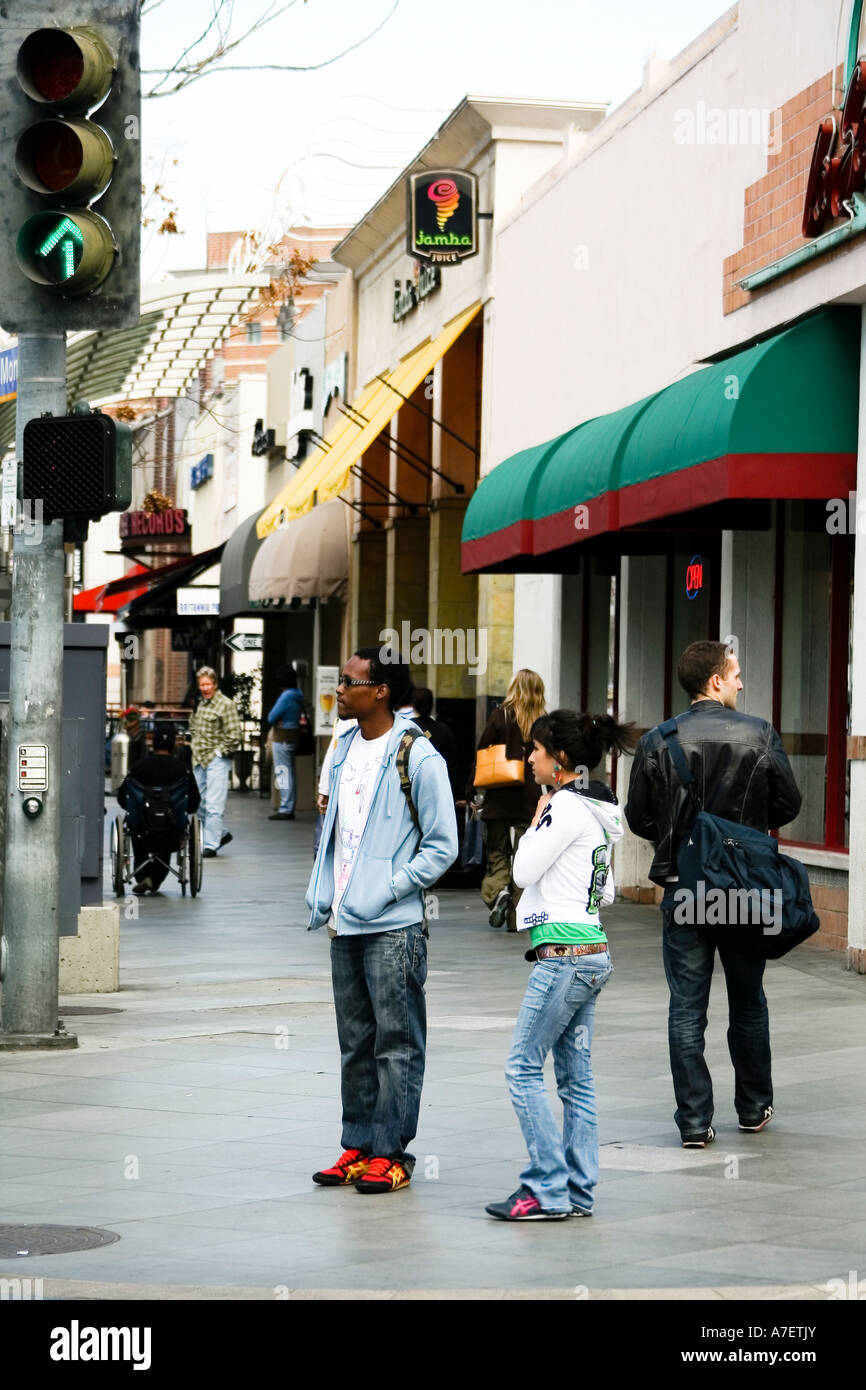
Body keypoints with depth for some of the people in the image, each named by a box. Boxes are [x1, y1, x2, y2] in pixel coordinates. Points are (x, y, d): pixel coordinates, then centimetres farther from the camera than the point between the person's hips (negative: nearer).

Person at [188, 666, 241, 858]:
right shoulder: (200, 704, 13)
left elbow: (234, 736, -14)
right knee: (199, 803, 13)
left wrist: (220, 751, -11)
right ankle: (222, 834, 28)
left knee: (213, 806, -9)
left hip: (217, 761, -8)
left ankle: (211, 845, -8)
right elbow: (193, 726, 30)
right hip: (199, 761, 8)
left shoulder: (225, 704, -11)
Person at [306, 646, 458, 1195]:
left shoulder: (418, 757, -11)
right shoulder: (345, 748, 13)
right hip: (344, 924, 8)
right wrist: (321, 892, 11)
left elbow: (443, 846, -11)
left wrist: (385, 892, -15)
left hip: (393, 926, -8)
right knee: (356, 1042, 14)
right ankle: (357, 1146, 21)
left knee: (396, 1045, -1)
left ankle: (390, 1153, 5)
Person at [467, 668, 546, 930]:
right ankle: (517, 916, 4)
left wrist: (471, 792, 4)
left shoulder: (502, 715, -4)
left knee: (497, 851, 11)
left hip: (499, 797, -1)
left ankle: (497, 891, -15)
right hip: (529, 798, 1)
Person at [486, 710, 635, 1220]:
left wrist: (537, 820, 0)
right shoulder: (597, 811, 15)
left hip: (564, 954, -10)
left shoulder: (566, 807, -14)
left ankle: (547, 1190, -6)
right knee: (576, 1075, 10)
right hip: (592, 952, 10)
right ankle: (578, 1190, 12)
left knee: (524, 1067, -6)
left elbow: (524, 870, -11)